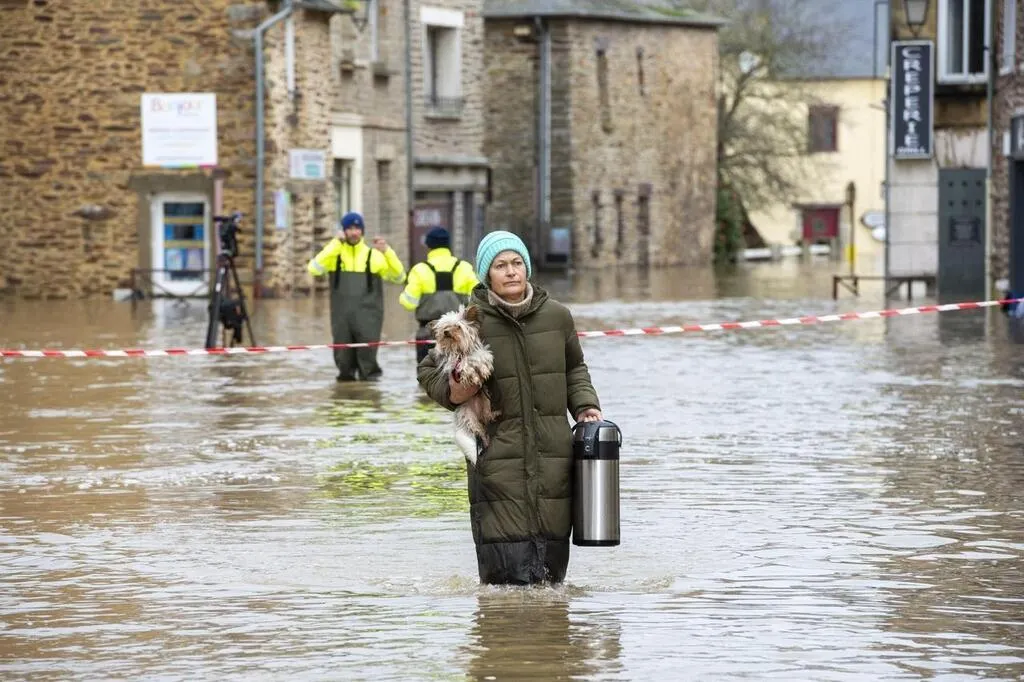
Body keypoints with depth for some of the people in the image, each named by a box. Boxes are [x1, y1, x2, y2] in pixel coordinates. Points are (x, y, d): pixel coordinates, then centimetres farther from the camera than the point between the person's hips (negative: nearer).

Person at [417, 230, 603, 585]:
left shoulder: (557, 316, 8)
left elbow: (575, 369, 25)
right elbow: (428, 369, 11)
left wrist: (585, 405, 9)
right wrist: (450, 391, -9)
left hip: (553, 456, 3)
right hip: (498, 459, -3)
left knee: (550, 573, 3)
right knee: (508, 573, -12)